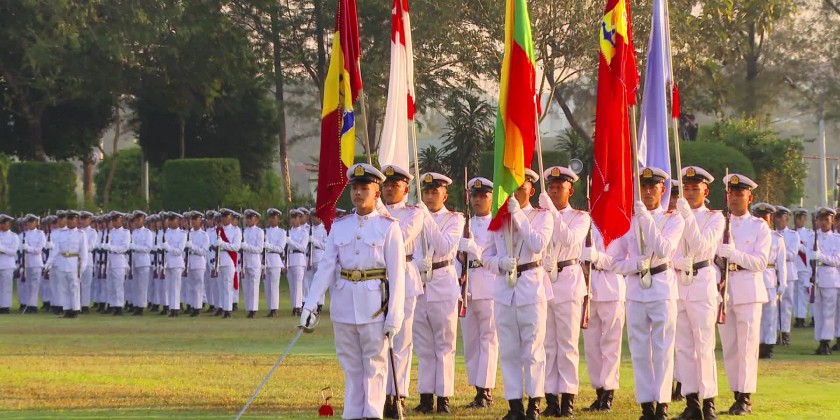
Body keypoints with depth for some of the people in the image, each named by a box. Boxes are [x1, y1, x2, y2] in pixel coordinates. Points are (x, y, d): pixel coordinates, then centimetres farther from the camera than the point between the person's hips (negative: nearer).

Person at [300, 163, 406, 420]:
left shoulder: (388, 227, -3)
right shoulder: (340, 227, 7)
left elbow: (396, 273, -6)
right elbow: (326, 267, 3)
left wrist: (394, 315, -10)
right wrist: (310, 304, -6)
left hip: (374, 303, -4)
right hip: (344, 303, 4)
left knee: (374, 365, 1)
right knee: (350, 365, 8)